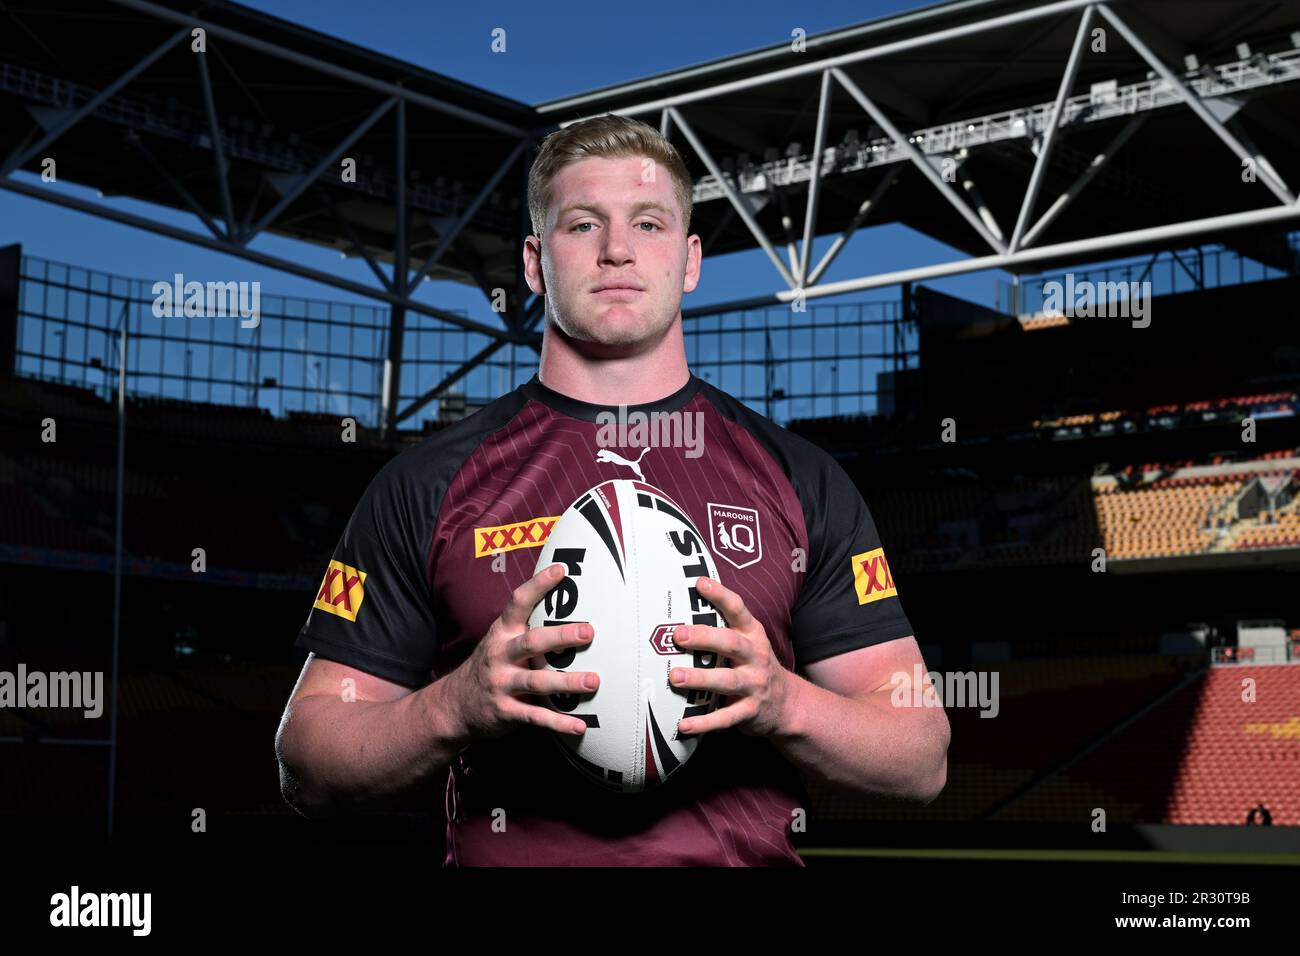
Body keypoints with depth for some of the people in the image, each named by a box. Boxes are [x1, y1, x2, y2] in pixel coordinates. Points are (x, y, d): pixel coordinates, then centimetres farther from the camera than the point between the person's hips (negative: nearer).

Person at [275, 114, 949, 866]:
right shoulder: (427, 486, 6)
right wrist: (456, 709, -11)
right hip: (508, 854, 1)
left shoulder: (802, 481, 9)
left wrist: (783, 703, -9)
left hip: (749, 853, 0)